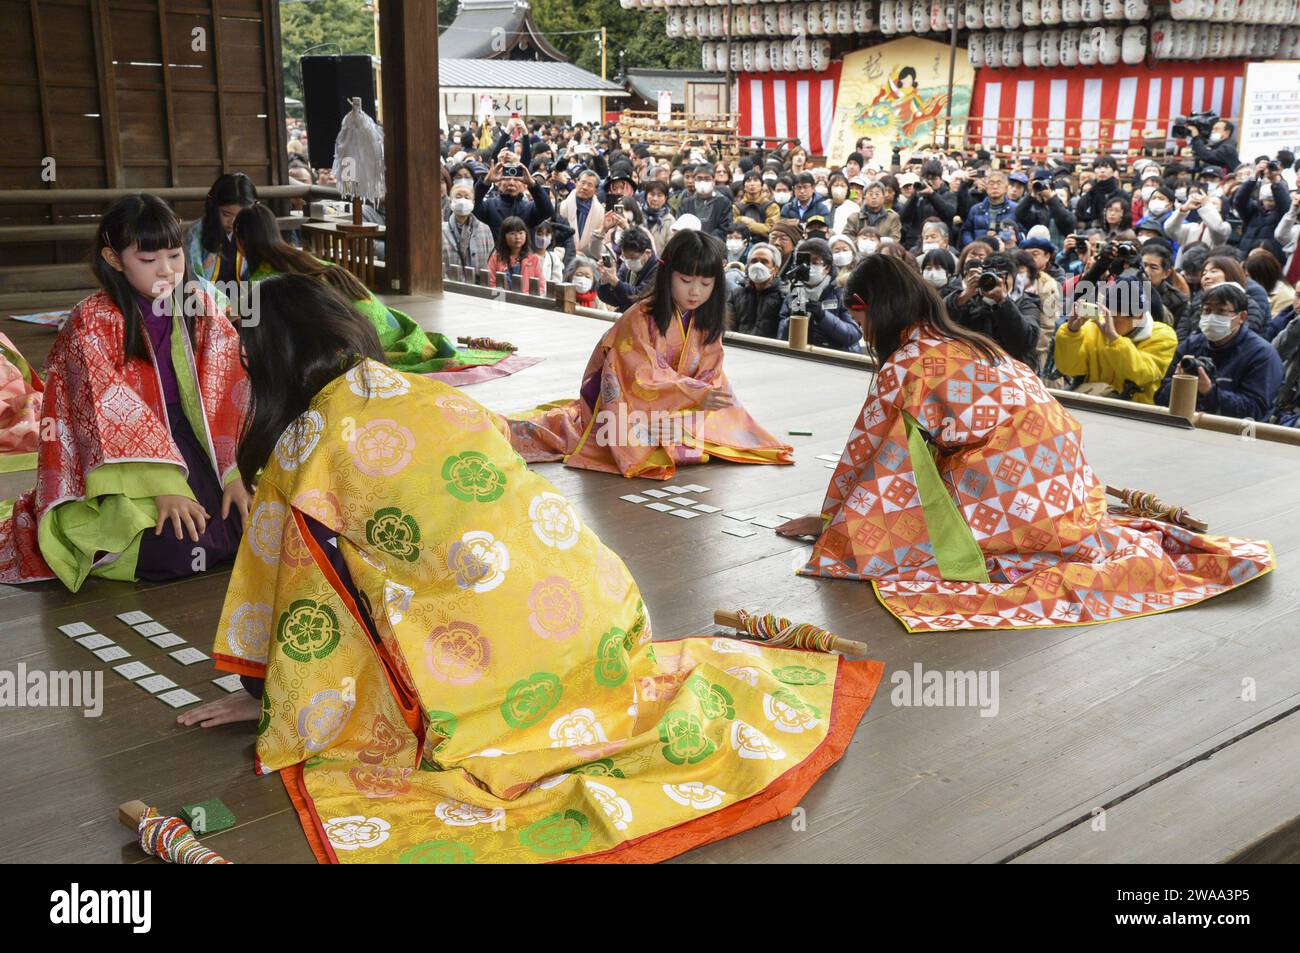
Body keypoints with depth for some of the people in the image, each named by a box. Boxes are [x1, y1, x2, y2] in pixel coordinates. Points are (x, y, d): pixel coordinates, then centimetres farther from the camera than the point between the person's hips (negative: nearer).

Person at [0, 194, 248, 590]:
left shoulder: (200, 309, 2)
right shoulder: (92, 322, -10)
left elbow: (228, 394, -4)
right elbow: (114, 413, -18)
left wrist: (235, 472, -15)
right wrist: (165, 486, -27)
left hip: (191, 441, 5)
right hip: (122, 468, -4)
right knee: (181, 548, -26)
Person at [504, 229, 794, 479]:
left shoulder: (707, 323, -2)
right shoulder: (640, 318, -22)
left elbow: (711, 376, -2)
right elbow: (645, 380, -26)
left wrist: (712, 398, -25)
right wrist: (697, 394, -35)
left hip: (680, 408, 6)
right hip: (629, 397, -6)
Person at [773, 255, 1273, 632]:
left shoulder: (906, 364, -11)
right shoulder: (959, 343, 16)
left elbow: (864, 447, -4)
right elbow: (930, 438, 24)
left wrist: (829, 517, 10)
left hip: (1014, 476, -9)